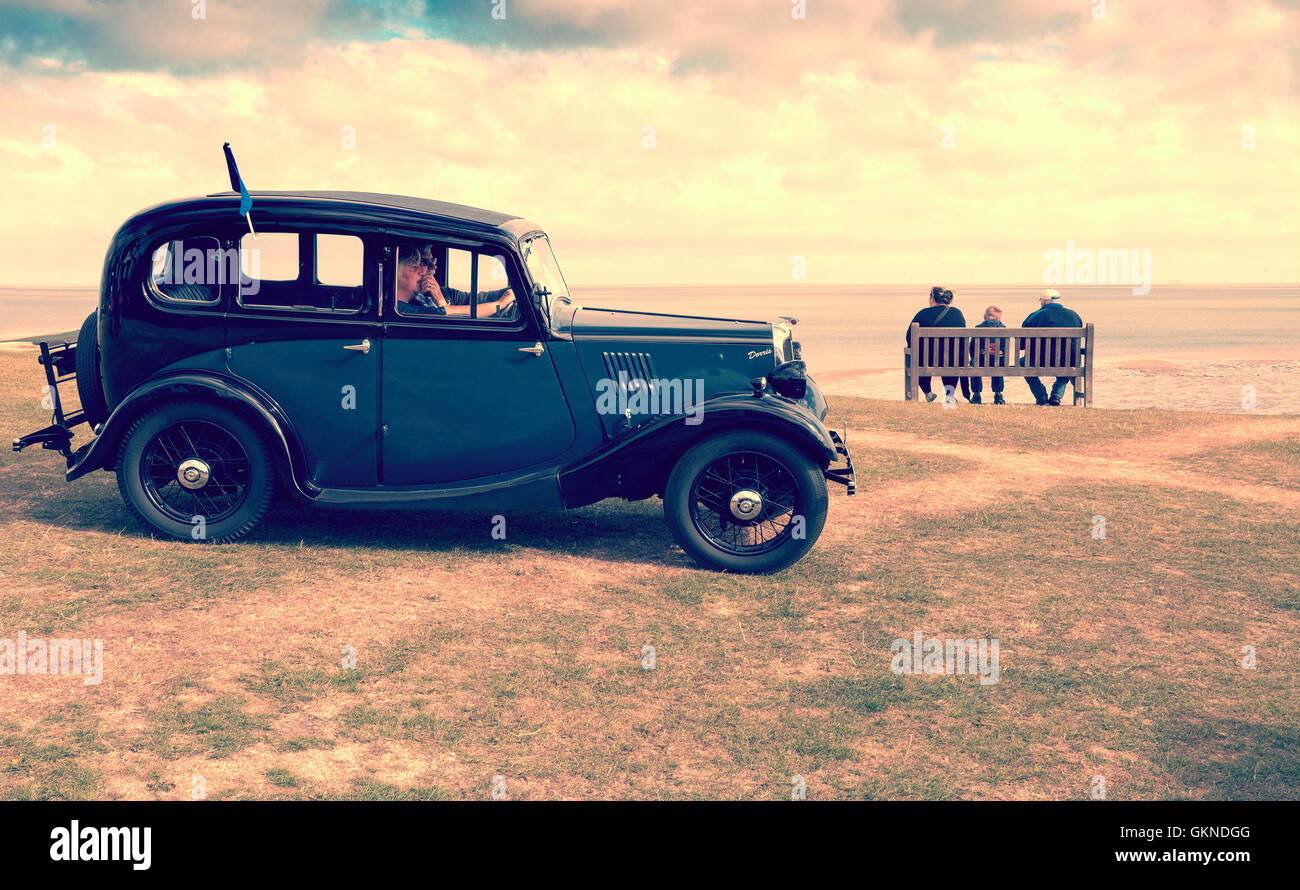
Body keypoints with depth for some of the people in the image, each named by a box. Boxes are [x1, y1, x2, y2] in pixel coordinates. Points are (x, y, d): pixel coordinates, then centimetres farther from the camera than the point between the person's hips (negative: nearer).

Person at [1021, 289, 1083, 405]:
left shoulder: (1034, 316, 1)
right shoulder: (1074, 315, 11)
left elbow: (1021, 344, 7)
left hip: (1042, 362, -3)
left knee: (1023, 363, 29)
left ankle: (1042, 399, 18)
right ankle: (1056, 396, 17)